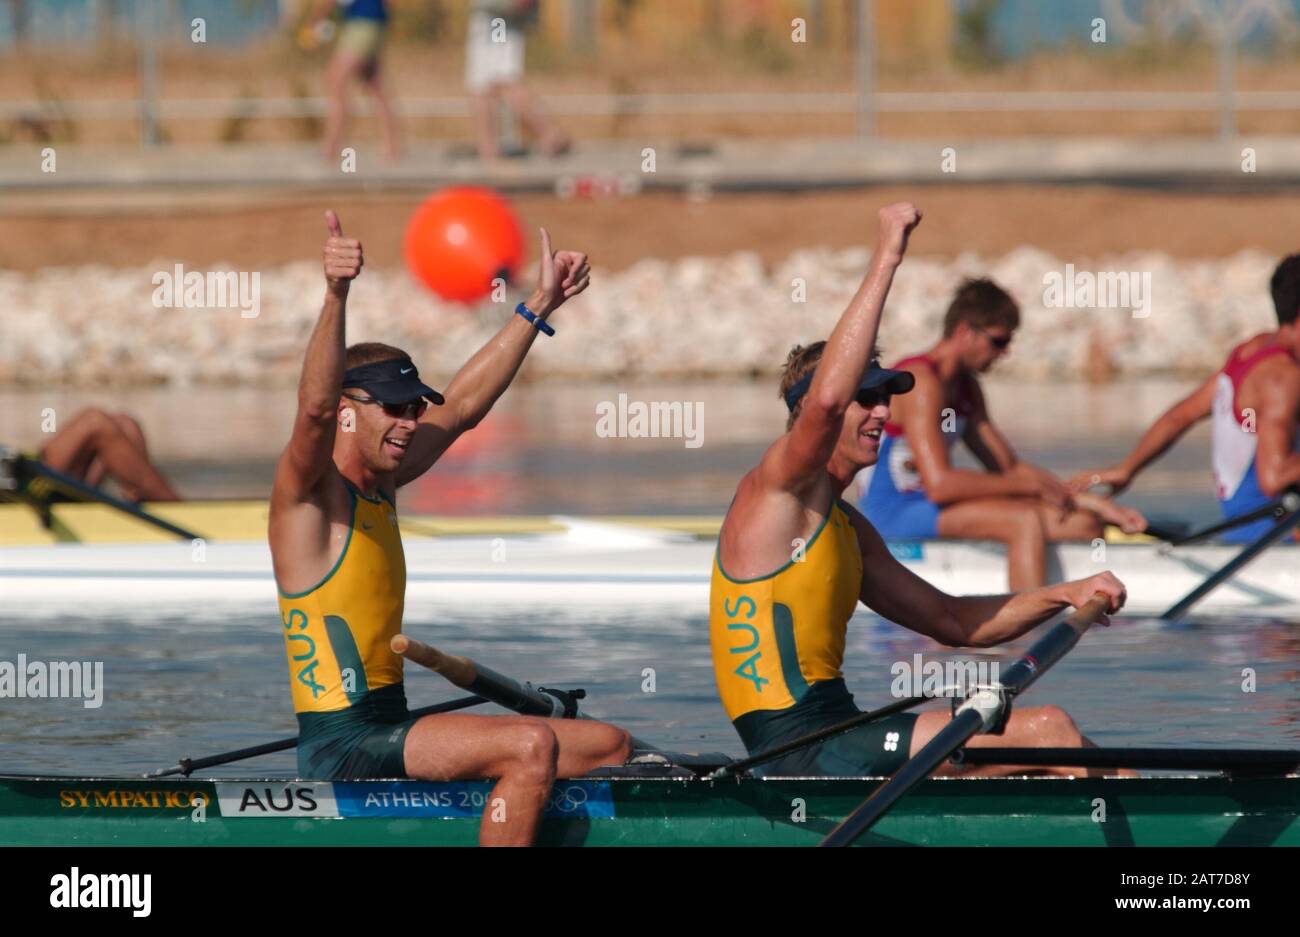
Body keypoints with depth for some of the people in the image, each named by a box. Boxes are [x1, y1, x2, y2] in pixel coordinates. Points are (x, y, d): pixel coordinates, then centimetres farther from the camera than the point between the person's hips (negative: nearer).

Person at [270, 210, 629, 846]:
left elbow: (464, 405, 25)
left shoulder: (379, 484, 16)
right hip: (341, 745, -10)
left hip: (390, 731, 10)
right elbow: (314, 405, -30)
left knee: (609, 747, 6)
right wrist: (335, 296, -44)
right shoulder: (308, 492, -9)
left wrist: (541, 305, 26)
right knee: (530, 746, -30)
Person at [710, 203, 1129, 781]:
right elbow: (826, 400, -28)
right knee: (1048, 732, -13)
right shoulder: (777, 491, -7)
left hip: (826, 735, 10)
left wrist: (1063, 597, 11)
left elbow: (951, 621, 26)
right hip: (797, 748, -10)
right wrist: (886, 261, -24)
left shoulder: (848, 530, 22)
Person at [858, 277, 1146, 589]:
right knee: (1024, 520, -29)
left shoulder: (966, 387, 15)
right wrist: (1025, 485, -16)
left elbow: (1009, 466, 17)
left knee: (1083, 524, -1)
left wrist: (1090, 502, 7)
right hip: (893, 512, -10)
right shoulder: (921, 382, -16)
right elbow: (939, 483, -24)